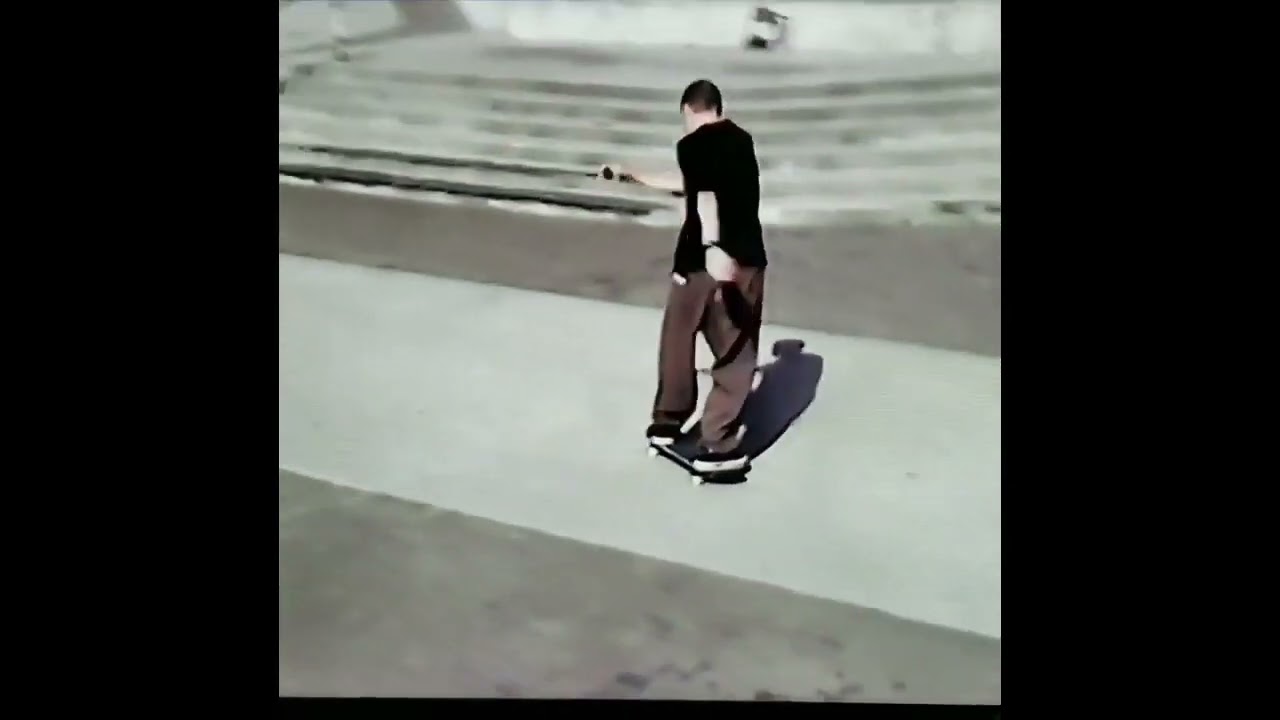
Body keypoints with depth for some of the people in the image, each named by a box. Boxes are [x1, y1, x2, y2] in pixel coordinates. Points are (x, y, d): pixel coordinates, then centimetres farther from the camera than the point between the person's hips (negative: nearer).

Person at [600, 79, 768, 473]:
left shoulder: (692, 144, -3)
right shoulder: (742, 139, 16)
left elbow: (704, 194, -24)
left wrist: (712, 247, -39)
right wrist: (633, 176, 33)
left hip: (703, 257, -3)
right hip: (746, 258, 4)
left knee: (678, 341, 17)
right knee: (736, 352, 8)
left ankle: (667, 423, 30)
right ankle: (716, 444, 5)